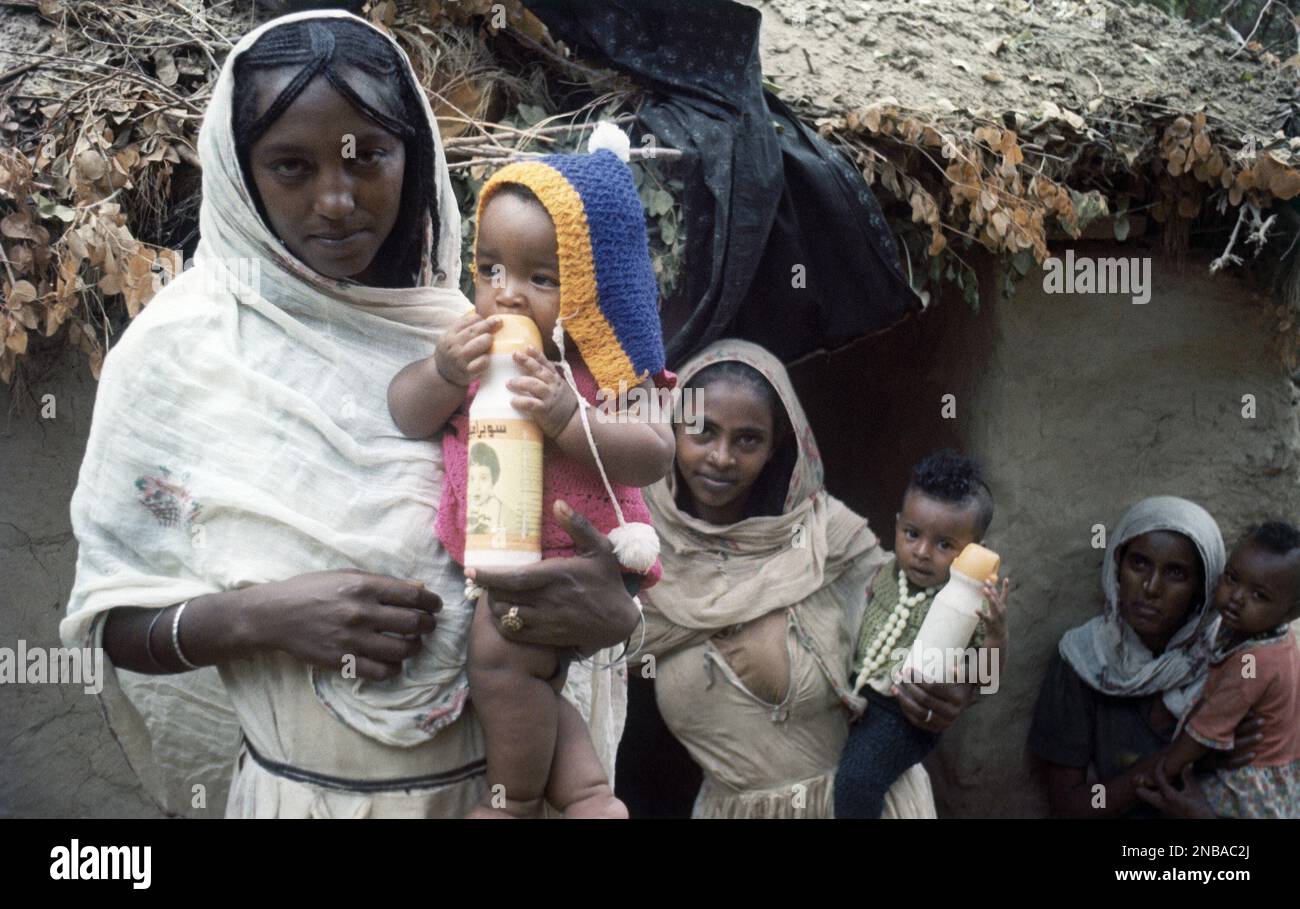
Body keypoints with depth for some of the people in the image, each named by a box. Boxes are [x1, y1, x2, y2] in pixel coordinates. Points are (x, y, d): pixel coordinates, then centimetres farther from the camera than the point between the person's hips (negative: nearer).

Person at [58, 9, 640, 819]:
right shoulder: (179, 346, -11)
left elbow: (571, 552, 2)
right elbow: (114, 617, -6)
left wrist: (607, 608, -20)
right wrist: (260, 616, -24)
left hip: (500, 779, 3)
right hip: (304, 792, -2)